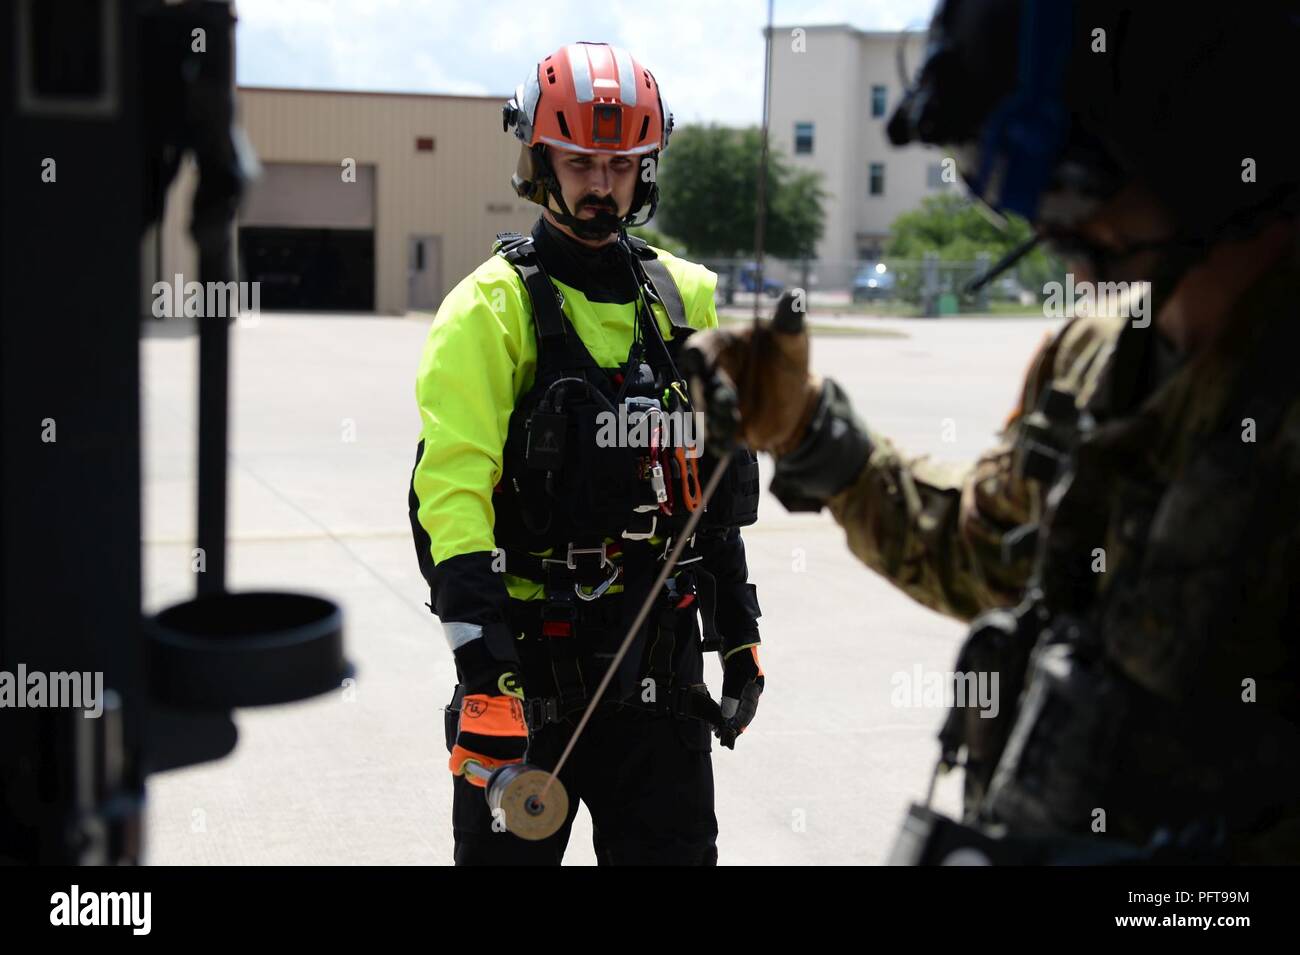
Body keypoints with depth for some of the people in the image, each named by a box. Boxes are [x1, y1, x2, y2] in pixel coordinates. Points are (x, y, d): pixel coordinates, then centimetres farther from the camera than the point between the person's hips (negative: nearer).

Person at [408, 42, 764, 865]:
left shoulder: (687, 300, 10)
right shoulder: (491, 309, -8)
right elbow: (451, 491, -18)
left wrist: (739, 634, 16)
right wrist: (484, 672, -27)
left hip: (660, 664, 5)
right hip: (530, 651, -4)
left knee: (676, 849, 11)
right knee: (510, 847, 7)